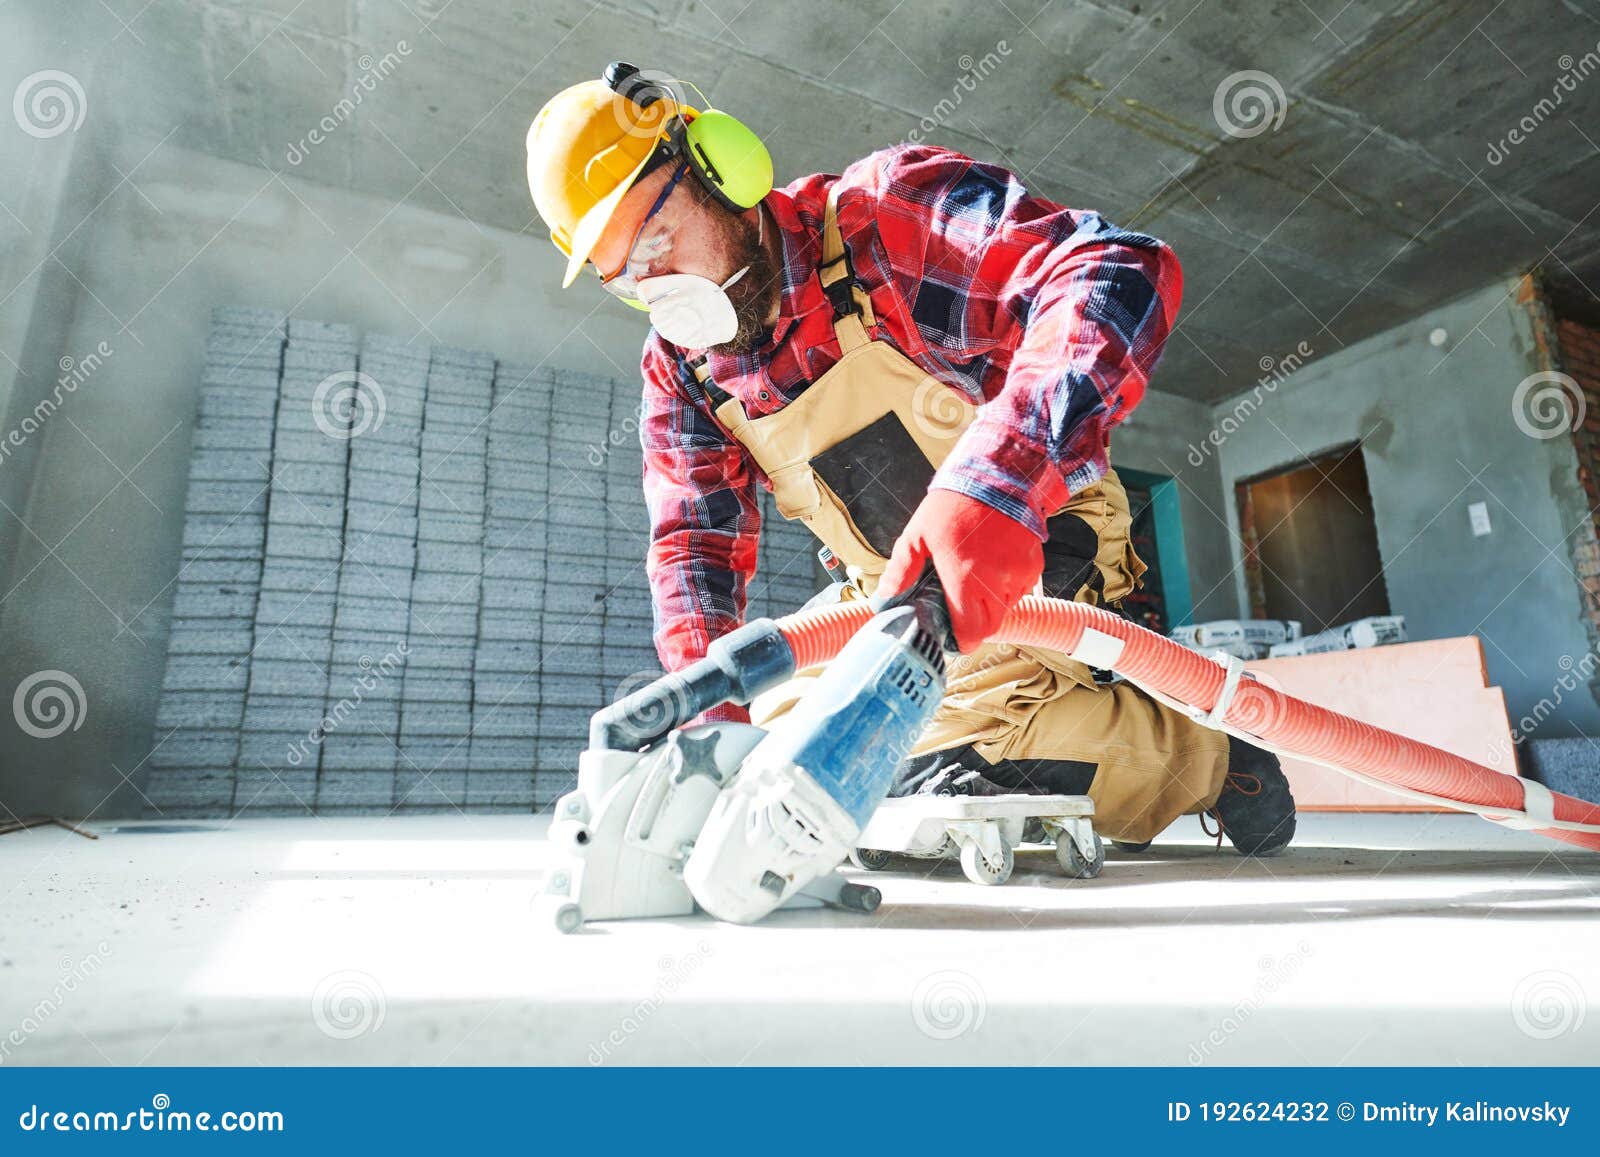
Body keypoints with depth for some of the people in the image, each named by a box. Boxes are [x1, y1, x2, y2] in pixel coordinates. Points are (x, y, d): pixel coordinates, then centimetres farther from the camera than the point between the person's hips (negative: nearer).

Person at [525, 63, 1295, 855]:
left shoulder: (885, 213, -21)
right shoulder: (677, 369, -1)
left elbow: (1124, 274, -34)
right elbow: (695, 545, -4)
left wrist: (991, 479, -50)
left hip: (1043, 575, -7)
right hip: (897, 600, 8)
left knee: (943, 780, -24)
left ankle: (1206, 758, 6)